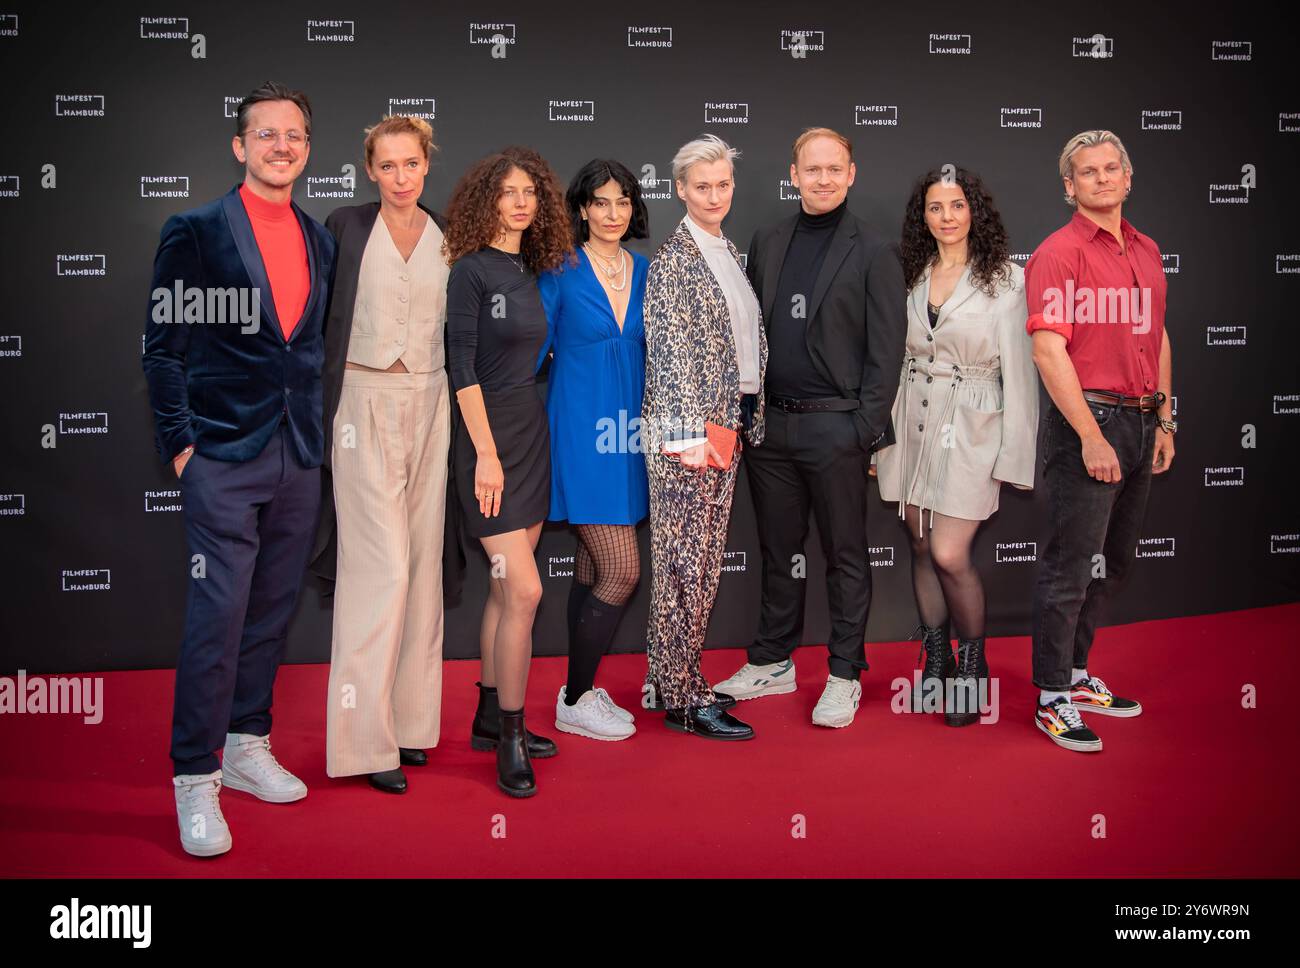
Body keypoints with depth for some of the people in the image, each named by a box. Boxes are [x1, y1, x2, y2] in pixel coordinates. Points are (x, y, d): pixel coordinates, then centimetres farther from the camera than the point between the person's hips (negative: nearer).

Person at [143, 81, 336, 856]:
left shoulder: (321, 241, 12)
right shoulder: (195, 232, -3)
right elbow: (164, 347, -4)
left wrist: (318, 433, 10)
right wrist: (179, 441, -8)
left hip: (300, 459, 5)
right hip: (223, 456, -5)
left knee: (272, 612, 12)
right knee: (217, 617, -6)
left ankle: (246, 748, 27)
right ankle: (196, 780, 5)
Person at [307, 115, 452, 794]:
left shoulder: (448, 235, 10)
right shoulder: (346, 227, 1)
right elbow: (321, 320, 2)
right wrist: (321, 410, -2)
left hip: (431, 405, 4)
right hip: (364, 402, -4)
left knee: (424, 563, 6)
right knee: (382, 565, -9)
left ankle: (408, 719, 17)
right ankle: (366, 738, -1)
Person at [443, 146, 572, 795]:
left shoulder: (530, 273, 12)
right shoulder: (472, 271, -9)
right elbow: (463, 369, -13)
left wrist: (527, 434, 11)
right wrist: (486, 453, -17)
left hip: (531, 432, 7)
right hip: (488, 435, -7)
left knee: (506, 588, 11)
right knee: (524, 590, -11)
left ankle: (490, 719, 21)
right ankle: (508, 737, 1)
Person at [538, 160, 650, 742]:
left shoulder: (645, 271, 10)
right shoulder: (562, 271, -5)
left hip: (629, 431, 6)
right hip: (581, 430, -5)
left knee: (591, 568, 12)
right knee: (622, 569, -9)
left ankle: (579, 690, 22)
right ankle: (575, 702, 5)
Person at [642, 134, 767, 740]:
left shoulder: (727, 253, 16)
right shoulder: (673, 259, -10)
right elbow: (672, 351, -16)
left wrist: (745, 421, 17)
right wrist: (692, 432, -20)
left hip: (725, 424, 9)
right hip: (687, 428, -8)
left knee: (703, 559, 12)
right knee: (685, 561, -4)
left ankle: (673, 679, 22)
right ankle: (683, 700, 4)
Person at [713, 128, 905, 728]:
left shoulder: (874, 252, -3)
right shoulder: (766, 243, 12)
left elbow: (886, 348, -6)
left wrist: (868, 429, -12)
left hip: (836, 426, -5)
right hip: (771, 424, 5)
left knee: (845, 554, 5)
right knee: (778, 549, 14)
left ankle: (845, 675, 16)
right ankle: (772, 662, 27)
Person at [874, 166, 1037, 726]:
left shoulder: (1005, 279, -4)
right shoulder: (911, 277, 8)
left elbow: (1018, 368, -6)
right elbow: (895, 356, 11)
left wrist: (1014, 453, -9)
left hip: (970, 428, -4)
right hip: (913, 422, 5)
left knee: (949, 554, -11)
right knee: (922, 548, 10)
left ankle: (972, 665, 12)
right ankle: (936, 662, 25)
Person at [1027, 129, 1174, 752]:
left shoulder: (1147, 252, 14)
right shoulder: (1058, 253, -9)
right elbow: (1048, 351, -16)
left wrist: (1164, 421, 15)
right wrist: (1091, 437, -18)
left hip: (1140, 425, 8)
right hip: (1086, 424, -7)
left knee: (1113, 562, 14)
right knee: (1072, 564, -4)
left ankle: (1077, 674, 28)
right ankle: (1052, 698, 7)